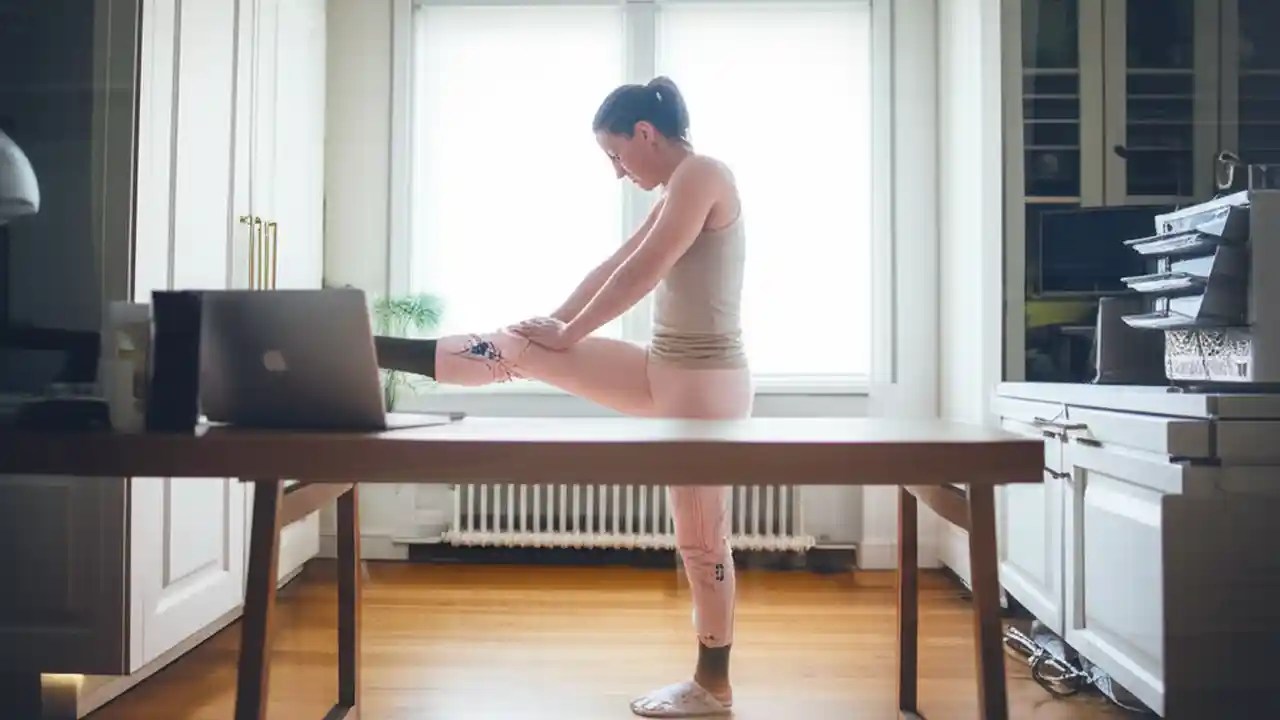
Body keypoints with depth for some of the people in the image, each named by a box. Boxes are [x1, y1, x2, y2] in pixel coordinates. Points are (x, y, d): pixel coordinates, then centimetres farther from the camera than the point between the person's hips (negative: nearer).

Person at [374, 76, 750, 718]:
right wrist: (553, 323, 12)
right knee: (517, 349, 2)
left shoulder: (701, 172, -14)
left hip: (705, 380, -9)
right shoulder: (676, 193, 16)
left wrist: (567, 334, -8)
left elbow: (640, 274, -18)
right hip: (666, 371, 9)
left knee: (701, 535, 3)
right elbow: (612, 267, 17)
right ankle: (370, 351, 9)